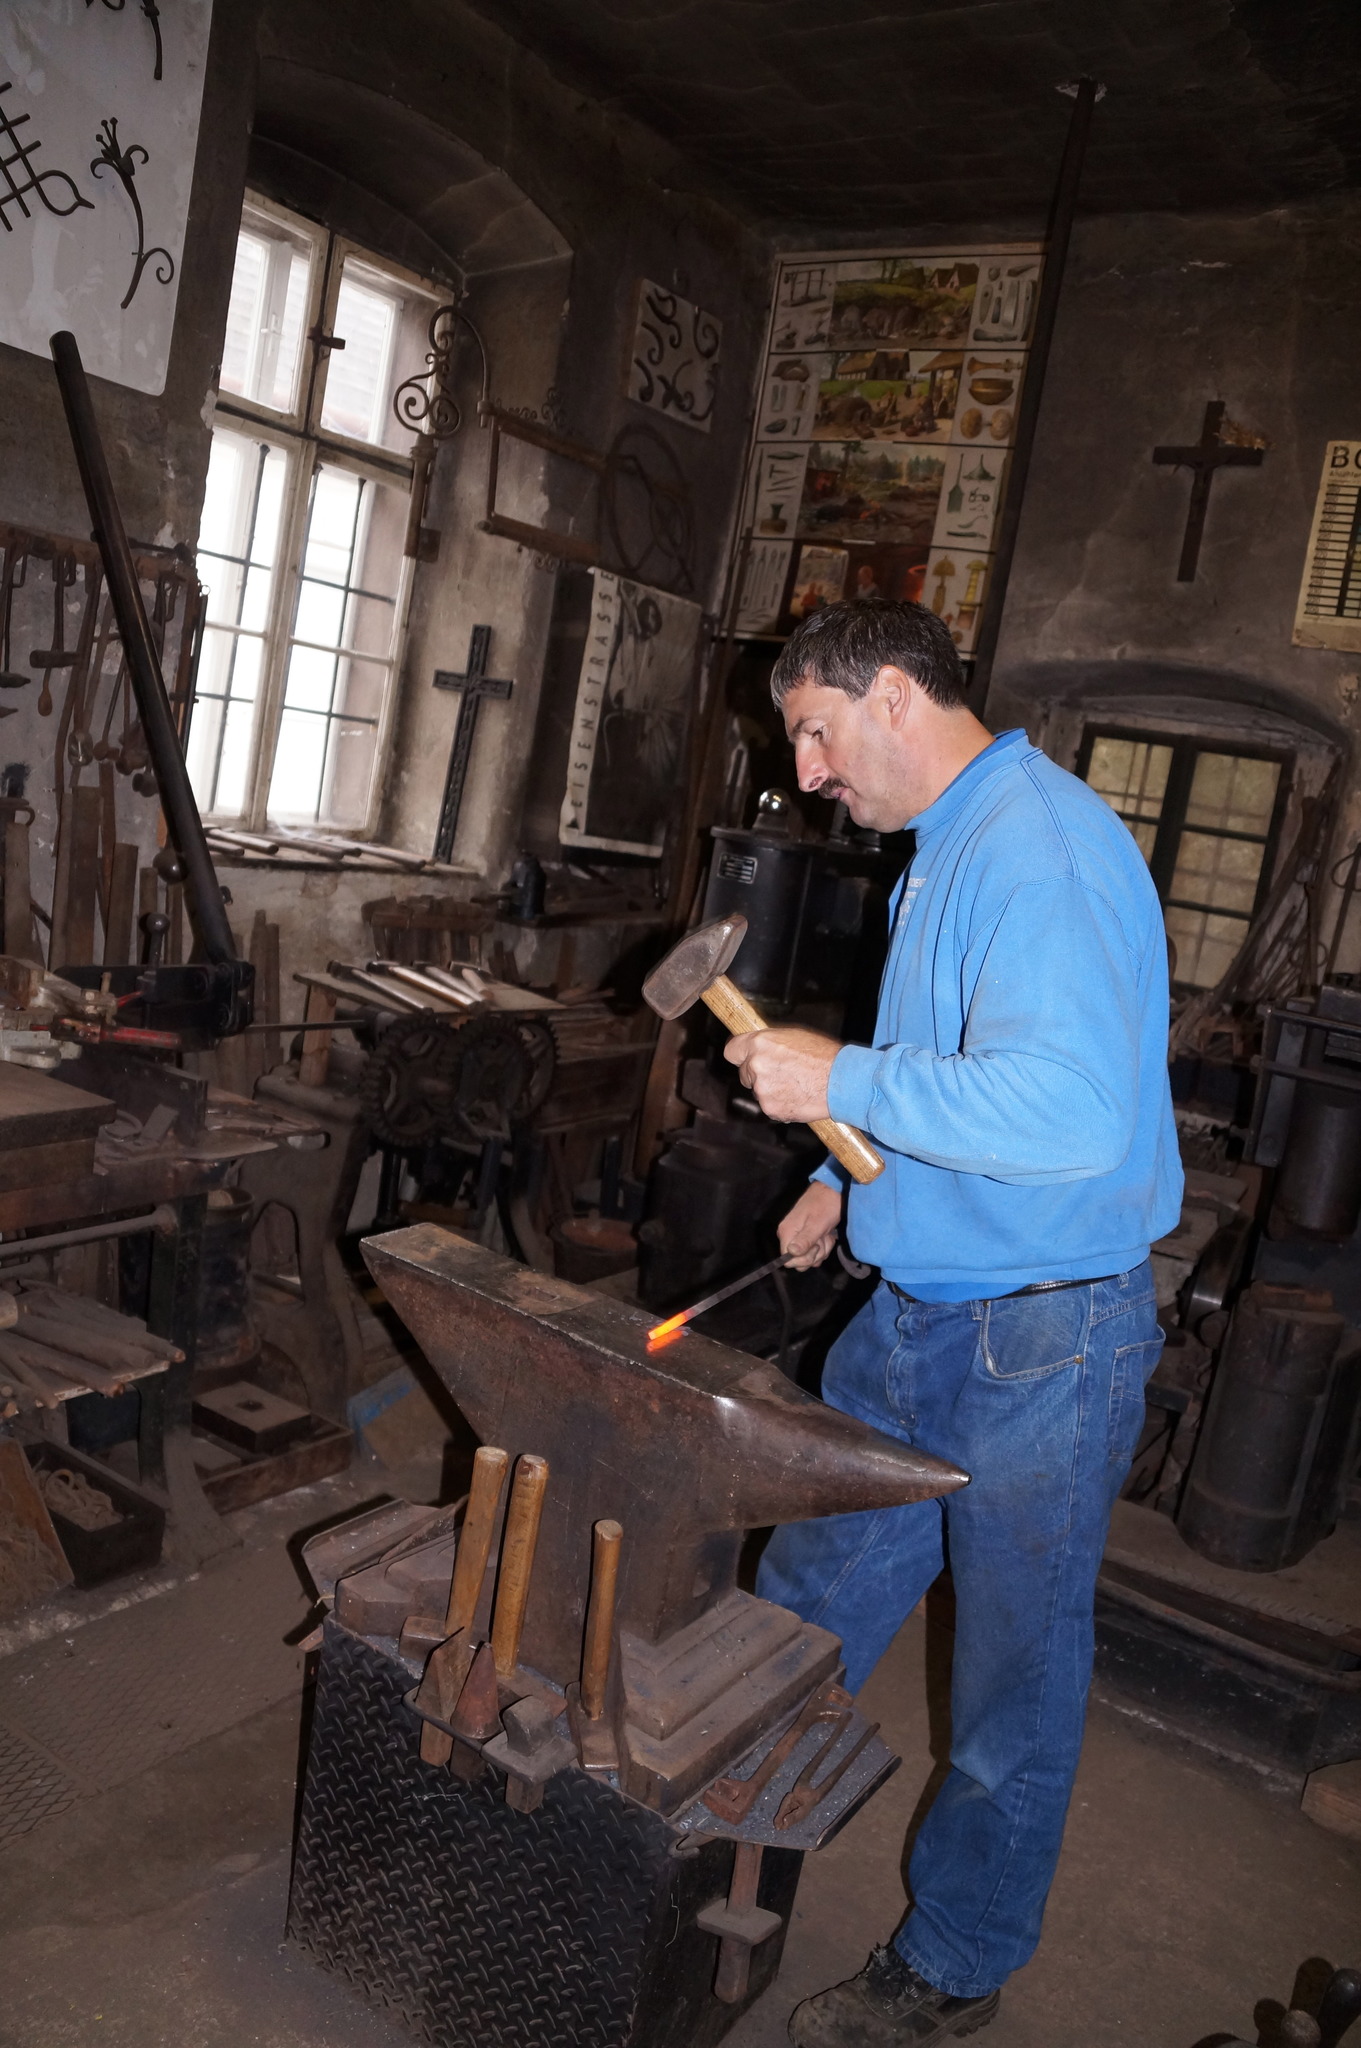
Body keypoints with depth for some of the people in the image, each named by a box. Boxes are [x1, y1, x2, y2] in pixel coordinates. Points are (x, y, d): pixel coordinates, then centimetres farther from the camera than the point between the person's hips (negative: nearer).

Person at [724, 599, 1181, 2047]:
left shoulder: (1043, 848, -23)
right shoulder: (948, 848, 10)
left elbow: (1070, 1109, -35)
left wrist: (843, 1081, -26)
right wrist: (850, 1177, 16)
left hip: (1045, 1341, -9)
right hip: (918, 1311, 9)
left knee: (1012, 1677, 11)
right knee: (808, 1594, 22)